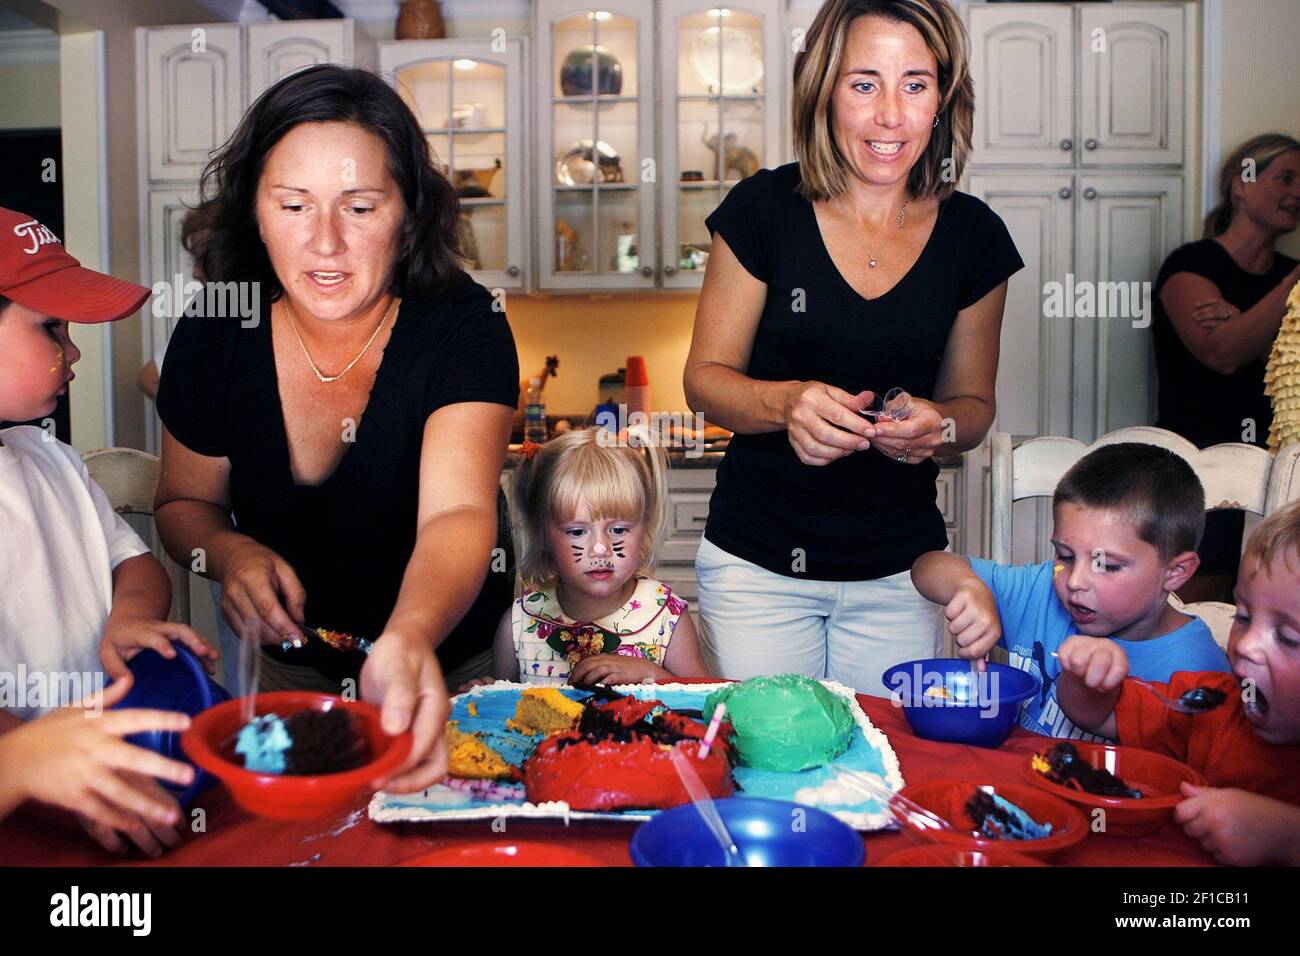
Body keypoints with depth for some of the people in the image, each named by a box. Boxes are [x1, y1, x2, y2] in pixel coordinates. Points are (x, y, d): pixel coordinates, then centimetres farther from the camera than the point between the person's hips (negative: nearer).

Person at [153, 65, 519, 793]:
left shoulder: (463, 326, -26)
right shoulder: (214, 337, -16)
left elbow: (458, 514, -41)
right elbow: (185, 502, 1)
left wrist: (408, 643, -61)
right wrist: (230, 552, -23)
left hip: (456, 654, -2)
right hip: (290, 663, 2)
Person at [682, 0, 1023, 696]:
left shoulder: (973, 235, -1)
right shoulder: (765, 209, -8)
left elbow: (972, 402, 9)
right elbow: (705, 379, -4)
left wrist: (939, 424, -14)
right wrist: (786, 402, -25)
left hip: (900, 571, 2)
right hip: (756, 561, -1)